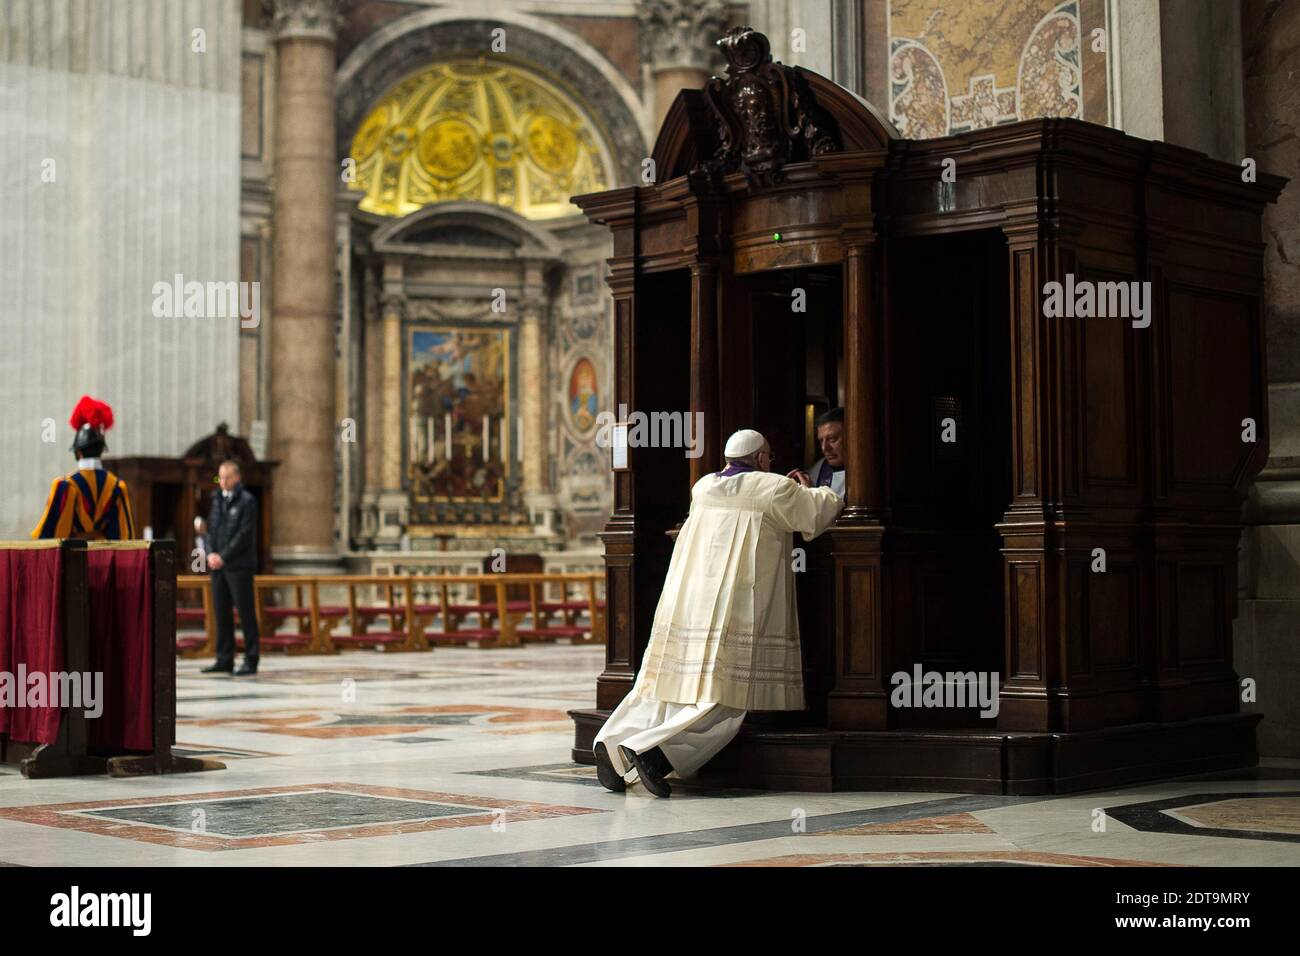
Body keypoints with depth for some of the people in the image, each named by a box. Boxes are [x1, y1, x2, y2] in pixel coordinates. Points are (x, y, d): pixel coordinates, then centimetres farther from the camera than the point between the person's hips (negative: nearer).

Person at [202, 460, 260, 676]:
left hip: (239, 566, -6)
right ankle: (224, 660, 12)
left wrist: (223, 557, -14)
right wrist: (211, 553, -3)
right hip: (218, 565, 6)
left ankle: (250, 661, 0)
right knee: (221, 612, 7)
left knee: (245, 612, -3)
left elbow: (245, 534, -12)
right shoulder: (217, 499, 16)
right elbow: (211, 528, 14)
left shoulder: (246, 500, -5)